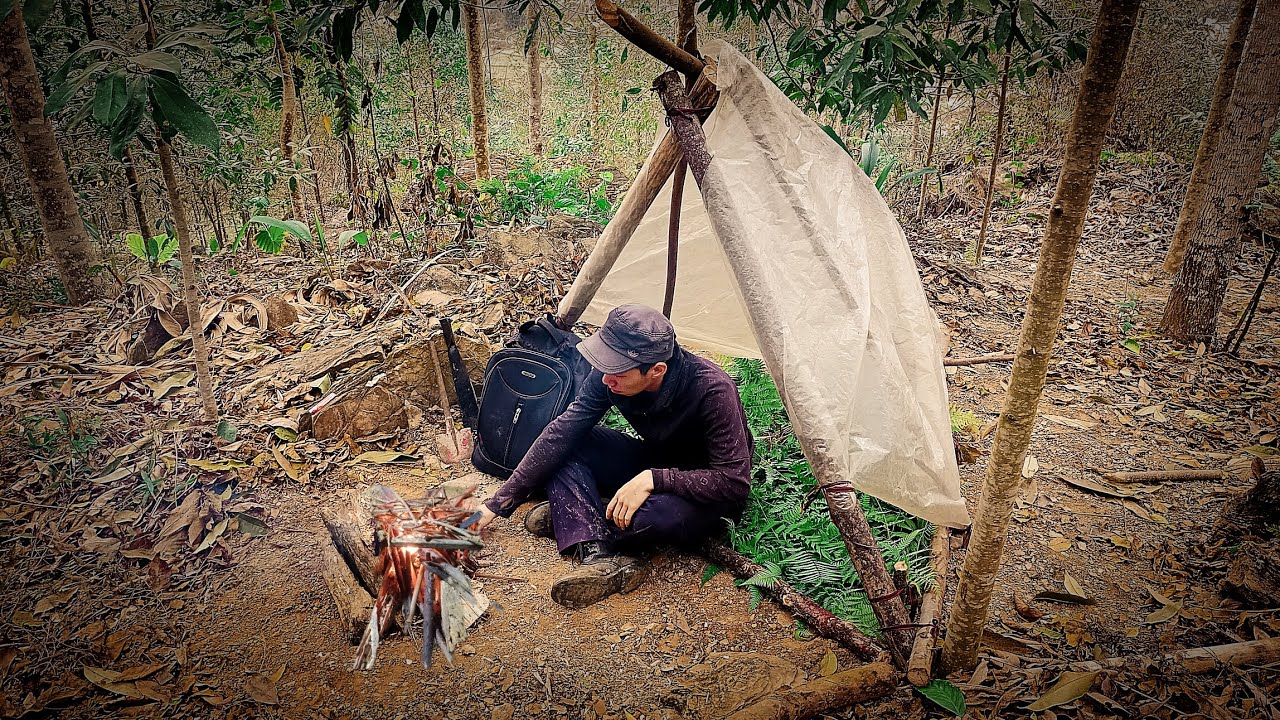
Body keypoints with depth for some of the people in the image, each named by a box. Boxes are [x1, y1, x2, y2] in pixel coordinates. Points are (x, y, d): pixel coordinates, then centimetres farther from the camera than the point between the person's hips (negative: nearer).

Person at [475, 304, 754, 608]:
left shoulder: (711, 390, -34)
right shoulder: (609, 376, -18)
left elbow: (735, 483, -30)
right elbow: (561, 432, -14)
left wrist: (652, 480, -38)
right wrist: (497, 504, -15)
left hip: (705, 494, -6)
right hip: (653, 463, 6)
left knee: (665, 513, -41)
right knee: (565, 442, -15)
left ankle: (570, 516, -12)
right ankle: (601, 556, -29)